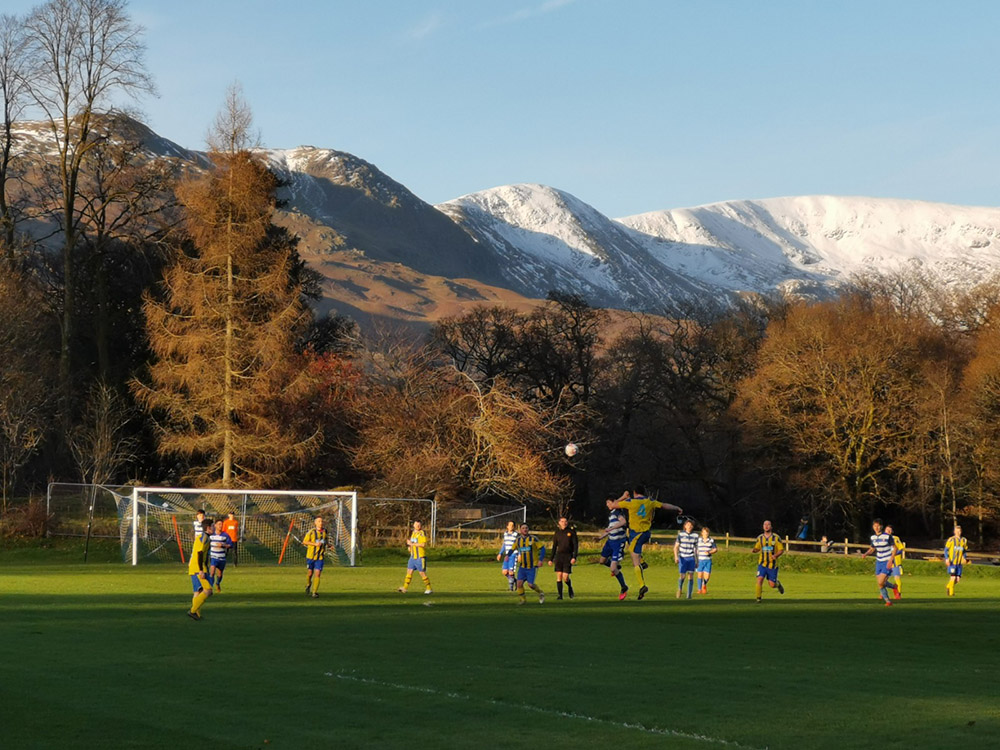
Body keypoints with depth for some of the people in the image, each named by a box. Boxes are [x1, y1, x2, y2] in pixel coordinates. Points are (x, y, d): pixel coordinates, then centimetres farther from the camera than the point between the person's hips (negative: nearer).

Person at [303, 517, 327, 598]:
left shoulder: (324, 531, 6)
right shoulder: (311, 532, -9)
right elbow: (304, 542, -7)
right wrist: (315, 544, -18)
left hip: (320, 556, 2)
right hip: (311, 555, -2)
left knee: (317, 574, -8)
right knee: (310, 573, 8)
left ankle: (314, 592, -6)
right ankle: (308, 586, 38)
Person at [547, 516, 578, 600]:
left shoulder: (571, 532, -1)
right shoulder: (557, 533, 8)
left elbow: (576, 545, -3)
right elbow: (554, 547, 14)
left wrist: (574, 557, -14)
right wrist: (551, 559, 11)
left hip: (568, 556, -3)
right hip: (559, 555, 3)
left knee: (565, 577, -9)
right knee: (559, 576, -3)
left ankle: (570, 587, 23)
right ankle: (559, 594, 5)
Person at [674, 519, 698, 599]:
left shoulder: (695, 535, 5)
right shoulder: (680, 534, -1)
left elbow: (695, 549, 14)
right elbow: (676, 546, 1)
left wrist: (697, 561, 15)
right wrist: (676, 556, -13)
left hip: (691, 558, 2)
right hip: (682, 558, -2)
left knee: (691, 576, -6)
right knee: (682, 576, -8)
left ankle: (689, 595, 0)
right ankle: (680, 589, 22)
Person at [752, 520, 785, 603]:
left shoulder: (776, 538, -2)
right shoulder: (760, 538, 6)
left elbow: (781, 550, 0)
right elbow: (756, 549, 16)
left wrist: (776, 555, -21)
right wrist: (754, 550, -10)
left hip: (772, 564, -1)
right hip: (762, 564, 1)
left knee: (772, 585, 2)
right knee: (759, 579, -19)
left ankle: (777, 584, 38)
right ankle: (758, 598, -9)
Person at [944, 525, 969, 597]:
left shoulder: (964, 540, 11)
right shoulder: (951, 539, -3)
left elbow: (965, 550, 21)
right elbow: (946, 549, -1)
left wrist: (965, 558, 5)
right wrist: (946, 559, -11)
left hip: (959, 563, 5)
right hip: (951, 562, -5)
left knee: (958, 579, 1)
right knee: (953, 577, -12)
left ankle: (948, 586, 27)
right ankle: (951, 592, 3)